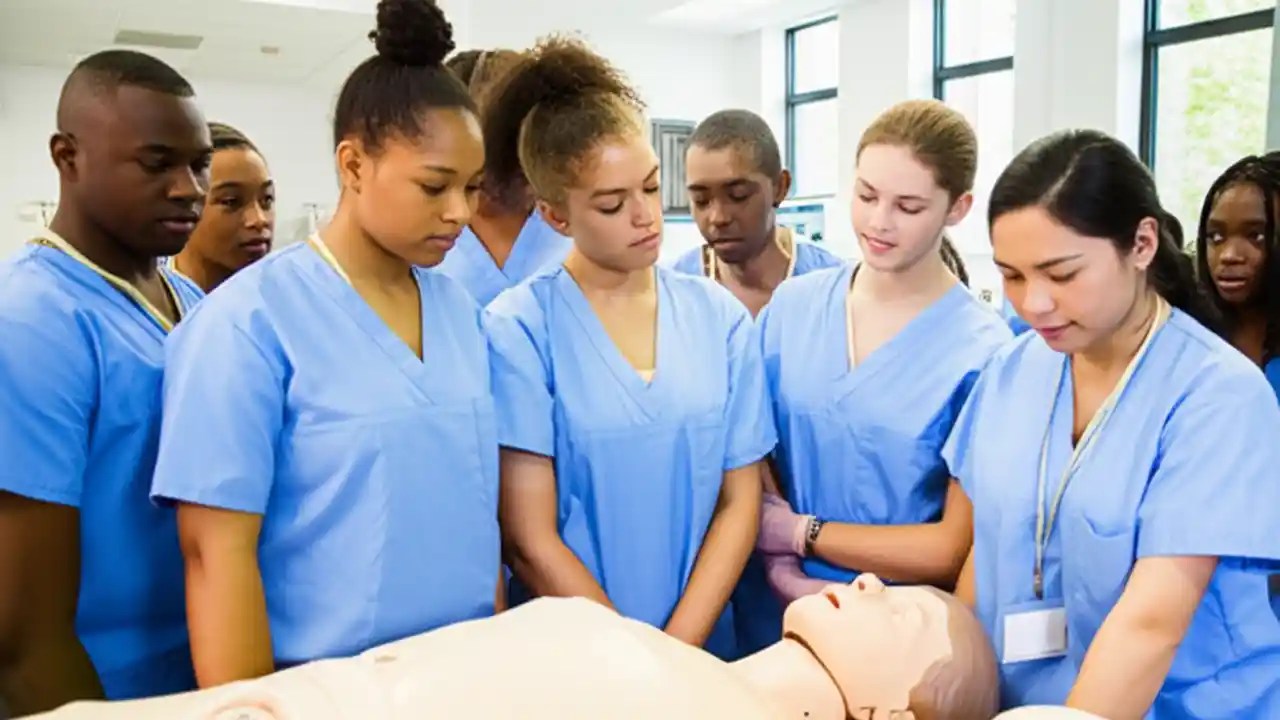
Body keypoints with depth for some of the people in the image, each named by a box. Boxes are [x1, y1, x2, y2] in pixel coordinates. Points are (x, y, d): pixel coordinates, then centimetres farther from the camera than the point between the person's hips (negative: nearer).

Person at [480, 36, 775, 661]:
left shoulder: (721, 317, -4)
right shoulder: (518, 330, -15)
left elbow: (740, 502, -2)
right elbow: (530, 542, -14)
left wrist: (676, 646, -11)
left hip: (701, 647, 3)